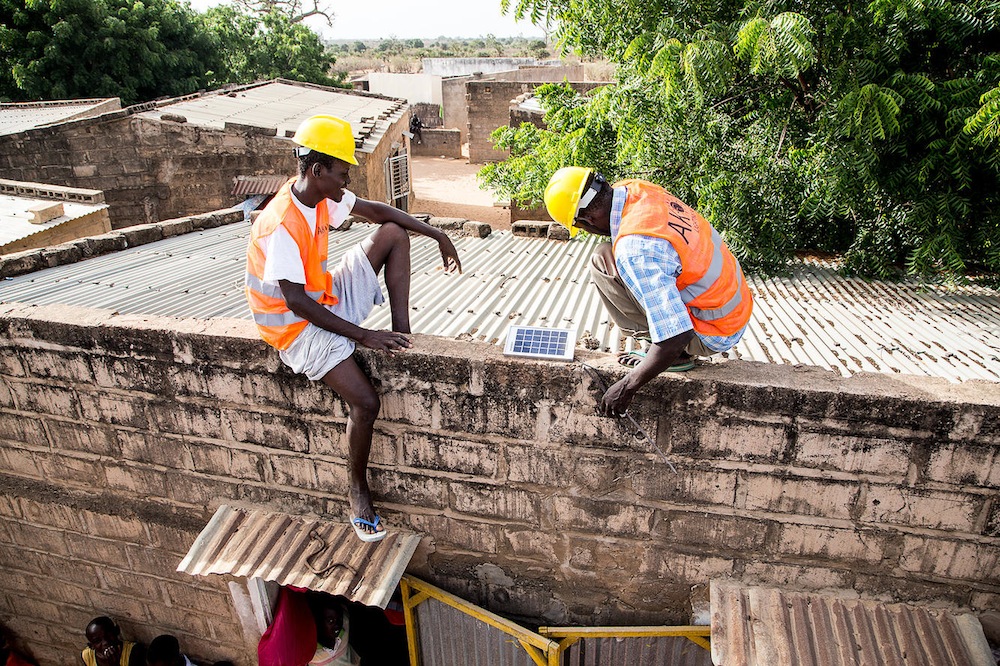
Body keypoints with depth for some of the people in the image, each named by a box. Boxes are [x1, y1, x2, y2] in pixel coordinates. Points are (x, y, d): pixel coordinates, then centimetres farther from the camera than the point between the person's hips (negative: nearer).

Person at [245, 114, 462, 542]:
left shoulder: (322, 194, -3)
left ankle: (402, 334, -2)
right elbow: (296, 302, -27)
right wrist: (363, 336, -25)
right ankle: (357, 492, 3)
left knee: (394, 233, 2)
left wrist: (437, 236, 3)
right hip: (297, 325, -8)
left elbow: (376, 210, 9)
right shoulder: (282, 226, -27)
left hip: (329, 300, 9)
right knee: (366, 402, -24)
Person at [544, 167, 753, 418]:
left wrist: (627, 387, -21)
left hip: (715, 334, -8)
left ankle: (679, 357, -4)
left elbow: (675, 339, -32)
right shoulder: (638, 189, -7)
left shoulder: (635, 250, -31)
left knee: (603, 260, -14)